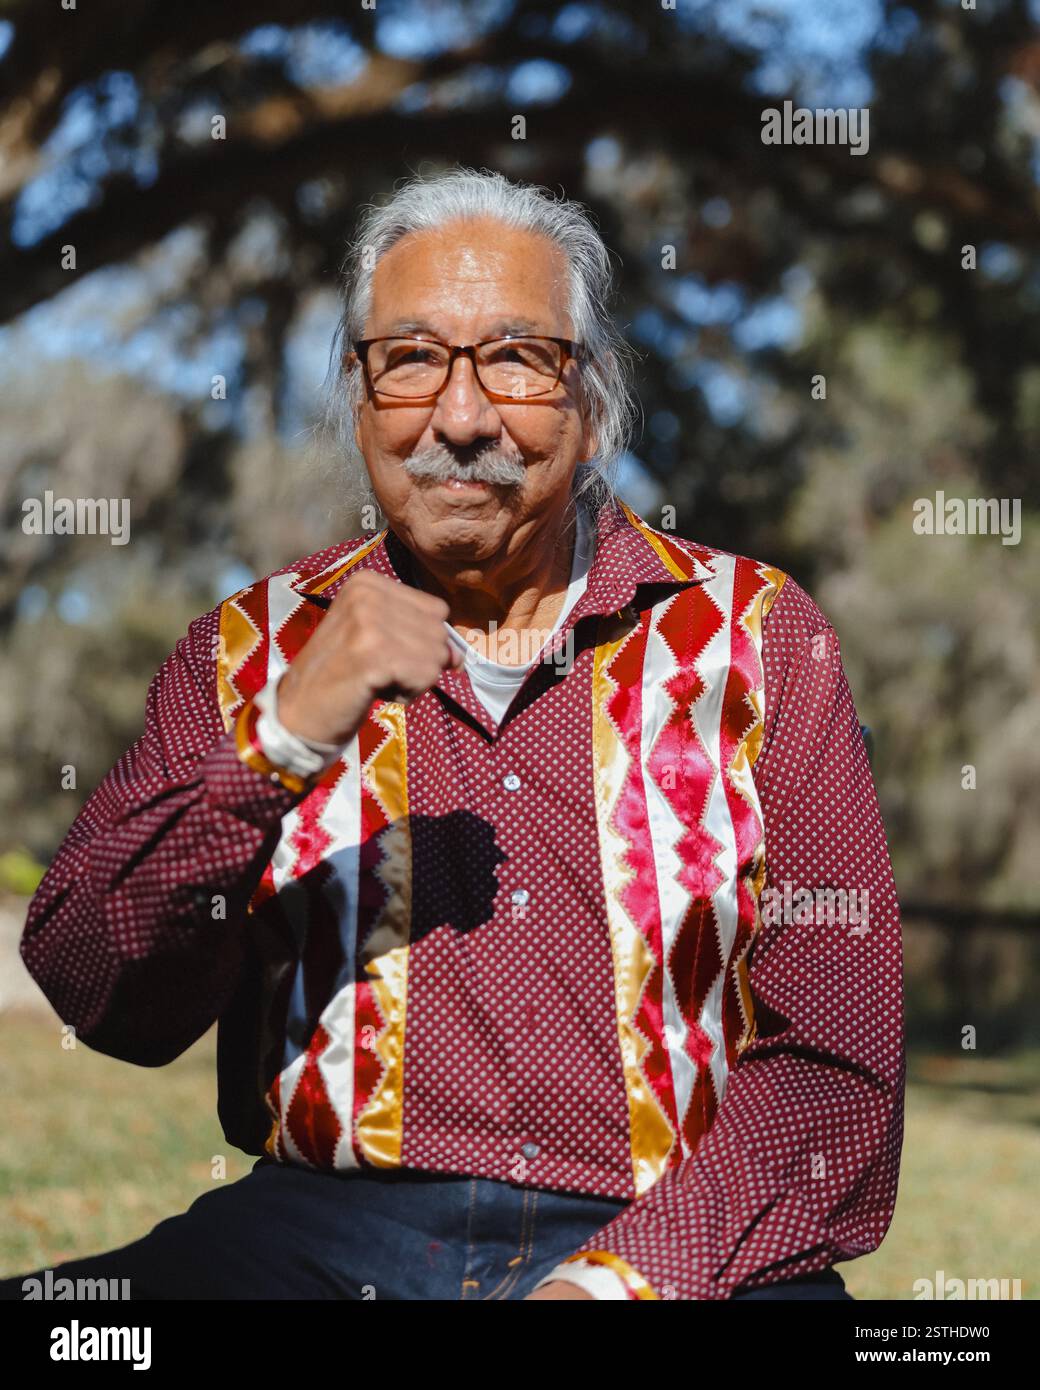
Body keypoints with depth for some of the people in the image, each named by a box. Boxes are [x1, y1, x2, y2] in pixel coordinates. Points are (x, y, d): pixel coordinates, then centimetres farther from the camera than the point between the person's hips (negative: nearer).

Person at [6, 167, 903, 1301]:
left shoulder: (757, 641, 8)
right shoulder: (258, 649, 12)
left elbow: (833, 1061, 2)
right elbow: (101, 1000, 2)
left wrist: (617, 1281, -14)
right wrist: (286, 739, -10)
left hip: (668, 1251, 0)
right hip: (325, 1233, 1)